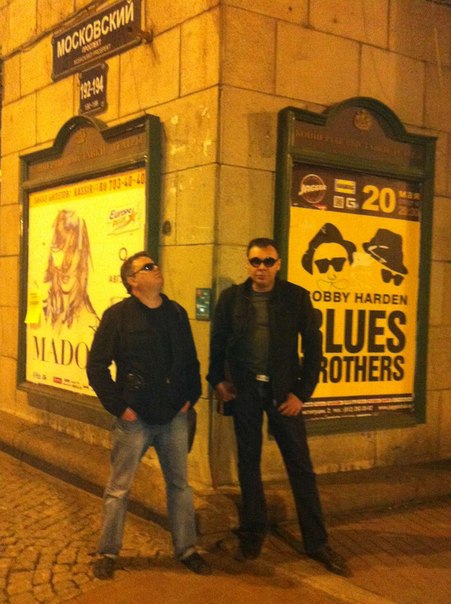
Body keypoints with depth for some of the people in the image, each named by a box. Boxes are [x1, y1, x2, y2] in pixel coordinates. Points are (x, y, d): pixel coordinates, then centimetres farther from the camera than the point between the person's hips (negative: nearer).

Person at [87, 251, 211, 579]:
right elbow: (97, 366, -8)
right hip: (135, 418, -4)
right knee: (119, 488, 6)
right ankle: (108, 553, 22)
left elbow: (191, 360, 15)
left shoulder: (177, 313, 6)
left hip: (174, 417, 4)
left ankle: (187, 548, 26)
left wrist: (191, 396, 5)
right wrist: (118, 406, -11)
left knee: (180, 485, 13)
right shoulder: (118, 315, -8)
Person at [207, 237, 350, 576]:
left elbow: (313, 346, -3)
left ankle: (317, 542, 12)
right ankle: (252, 534, 25)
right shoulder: (231, 298, 1)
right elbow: (217, 344, 8)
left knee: (301, 466, 2)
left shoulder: (296, 297, -3)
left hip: (282, 390, -1)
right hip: (244, 390, 2)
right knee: (248, 463, 11)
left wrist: (301, 393, -7)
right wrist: (218, 381, -1)